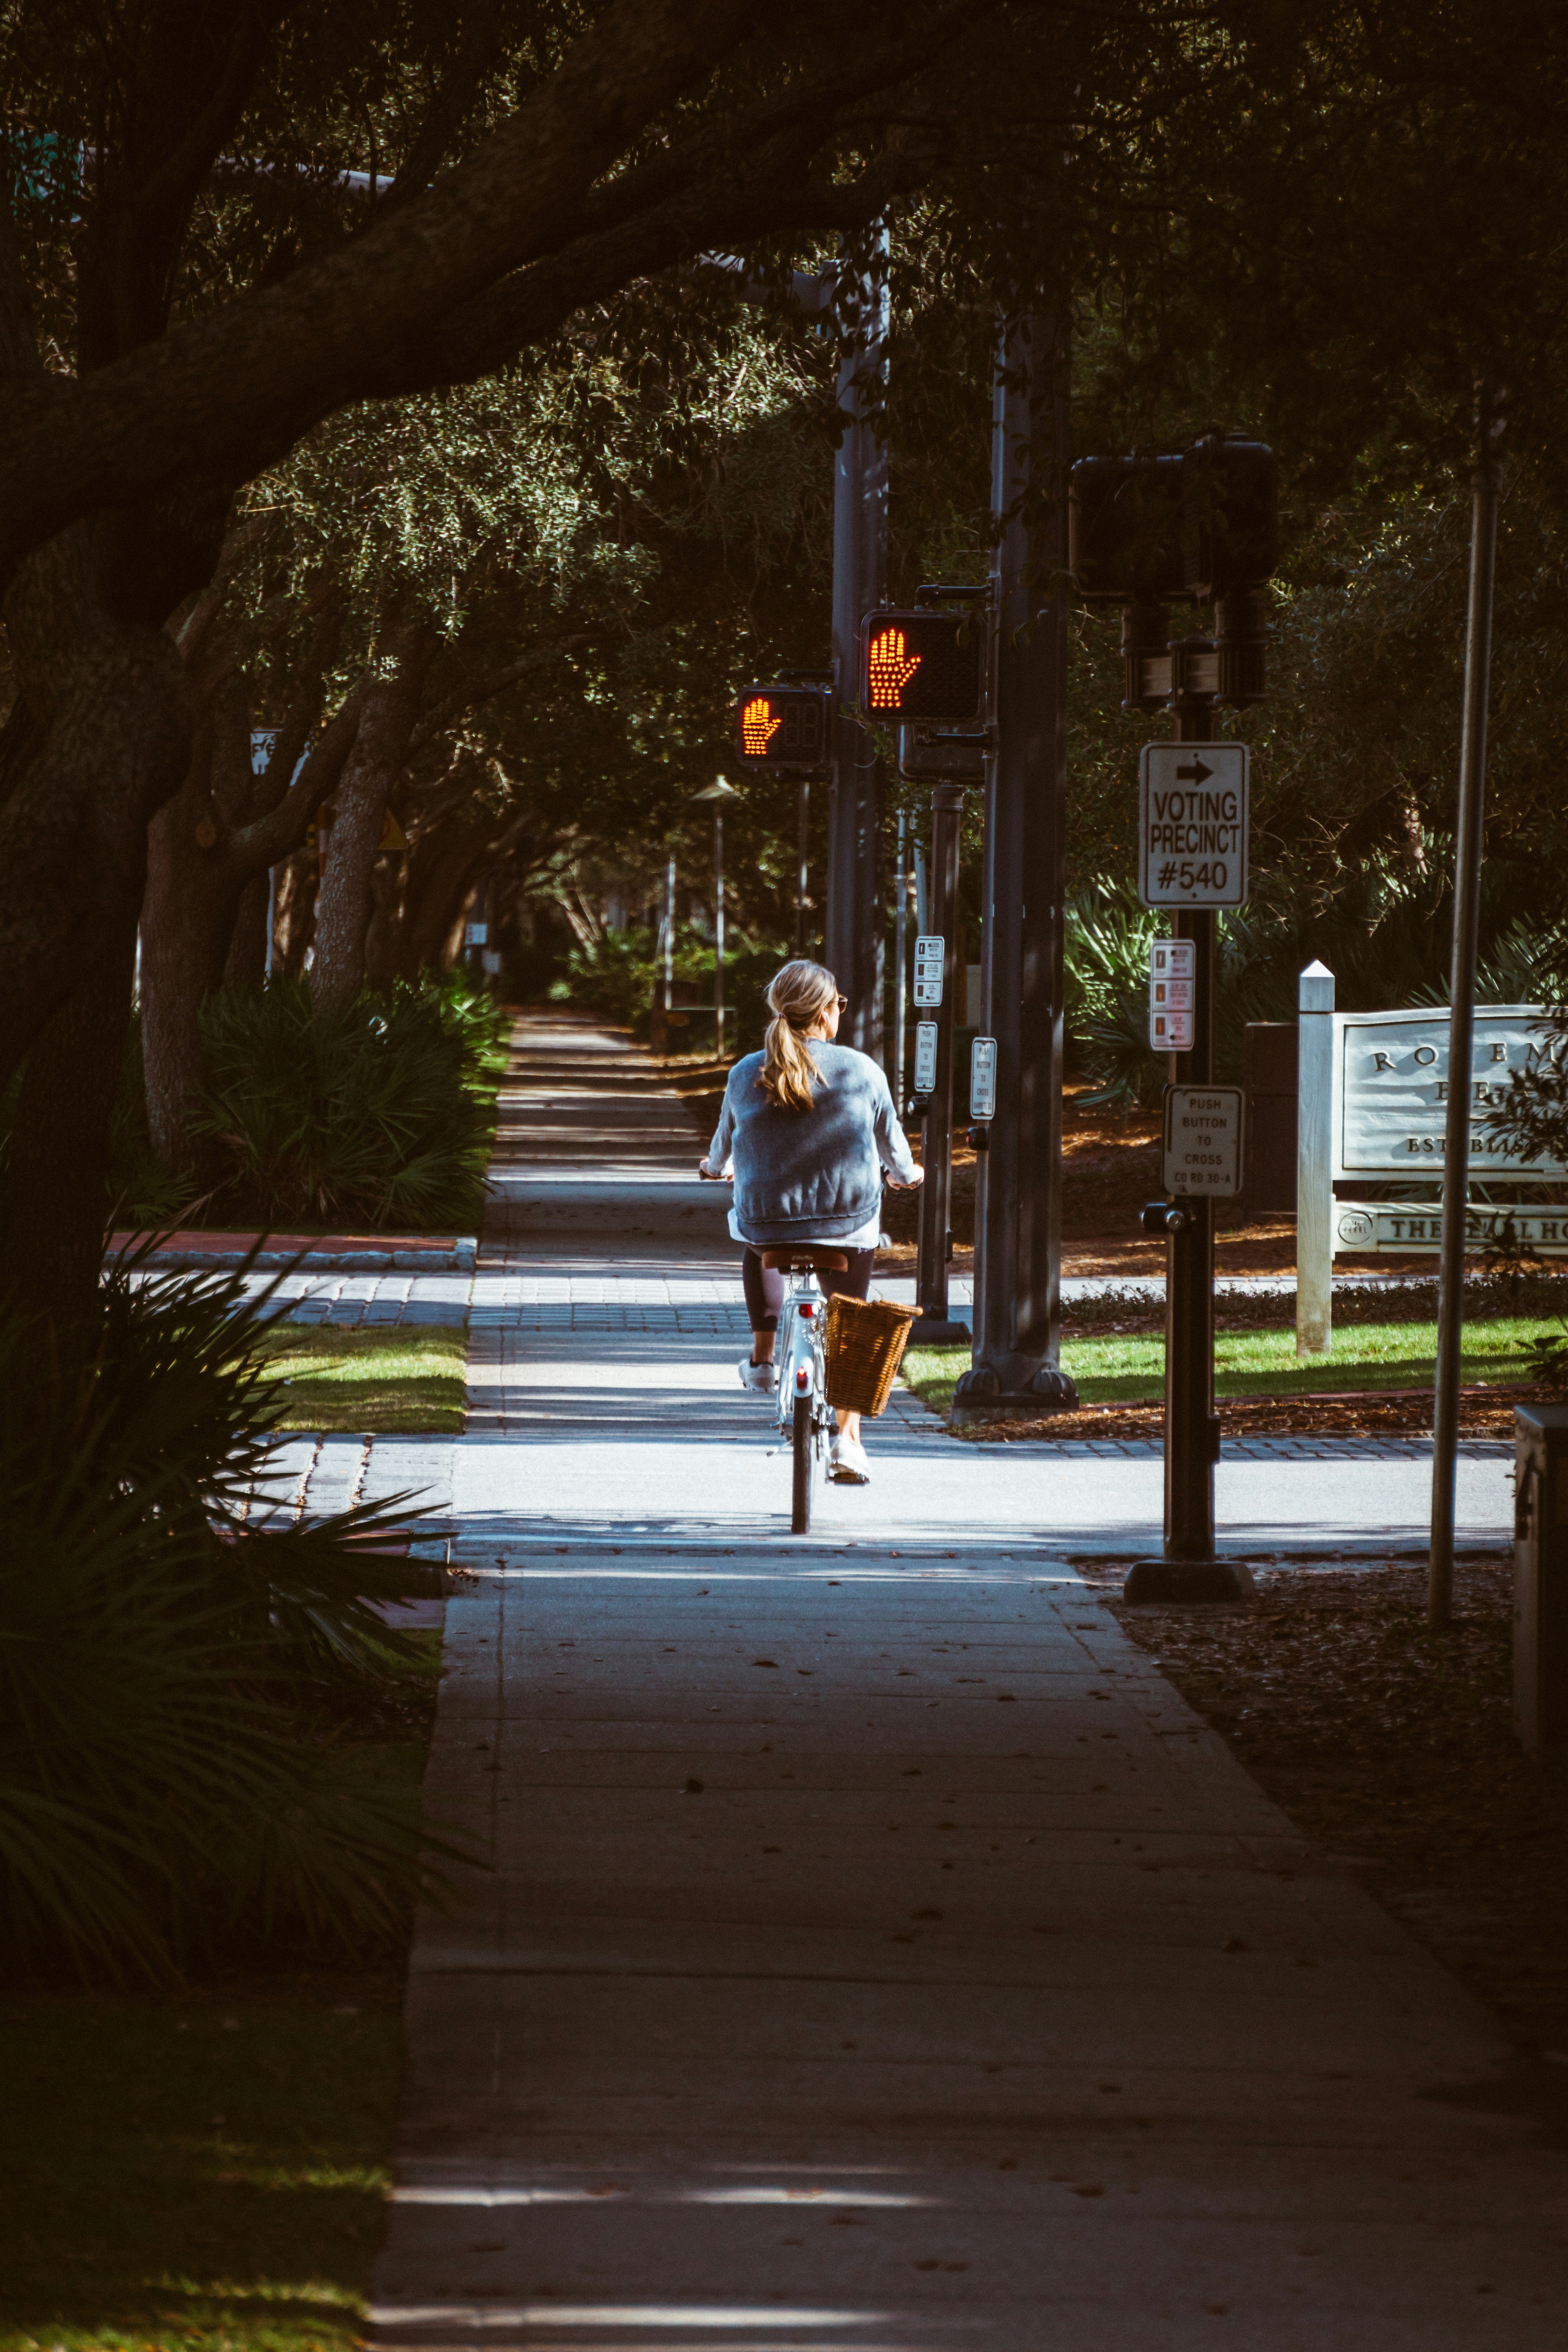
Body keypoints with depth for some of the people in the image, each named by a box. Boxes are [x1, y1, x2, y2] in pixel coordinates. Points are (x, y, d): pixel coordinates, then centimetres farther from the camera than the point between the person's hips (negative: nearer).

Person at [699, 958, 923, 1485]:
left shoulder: (747, 1075, -2)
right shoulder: (862, 1071, -6)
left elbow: (722, 1152, 15)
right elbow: (892, 1147, 6)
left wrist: (716, 1167, 40)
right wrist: (906, 1174, 30)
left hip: (765, 1219, 1)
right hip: (849, 1221, -1)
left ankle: (762, 1357, 37)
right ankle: (847, 1438, 15)